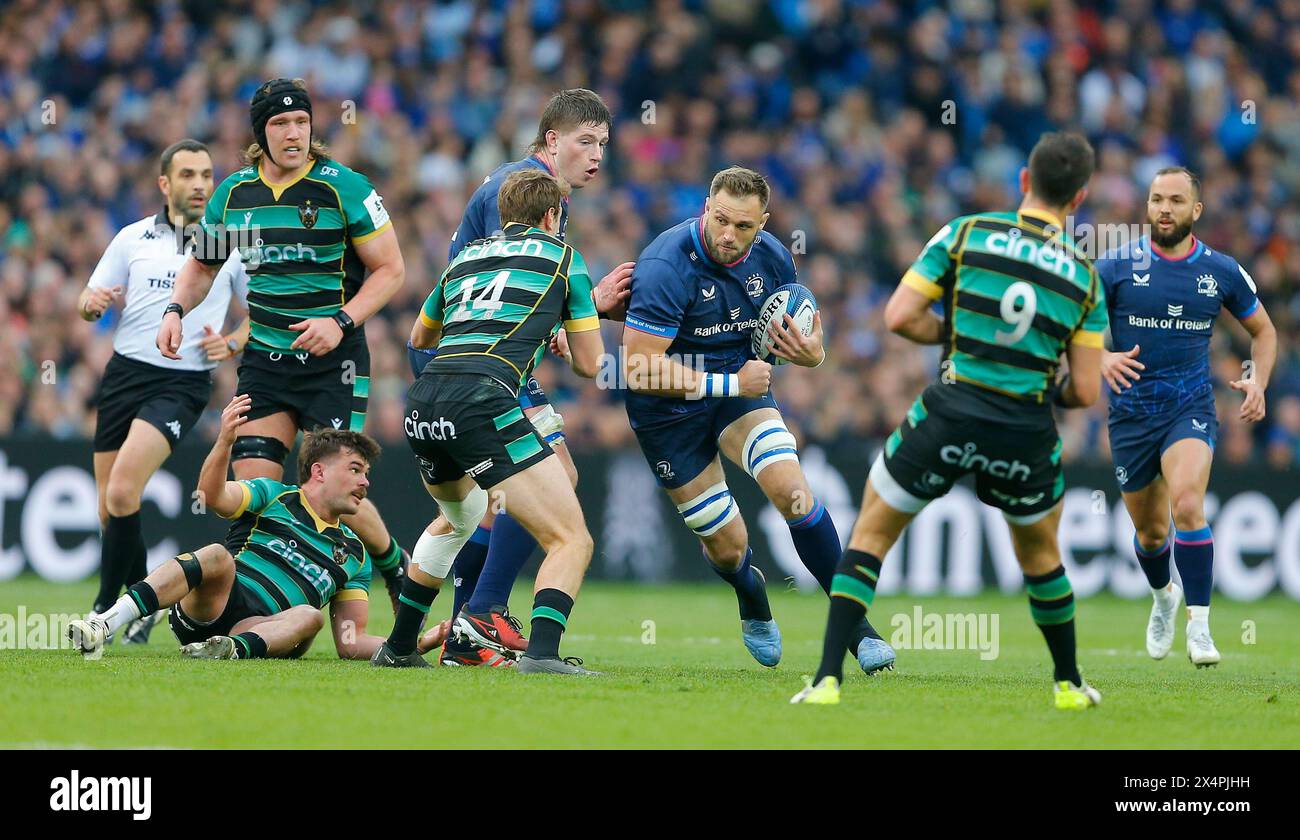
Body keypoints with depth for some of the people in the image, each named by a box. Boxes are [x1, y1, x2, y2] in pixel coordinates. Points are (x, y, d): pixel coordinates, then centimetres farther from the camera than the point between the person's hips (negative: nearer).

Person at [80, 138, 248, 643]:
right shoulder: (133, 238, 9)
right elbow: (89, 302, 12)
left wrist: (231, 344, -5)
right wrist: (92, 303, -11)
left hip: (182, 384, -3)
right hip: (125, 373, 3)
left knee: (122, 493, -21)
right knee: (109, 509, 3)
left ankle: (106, 609, -14)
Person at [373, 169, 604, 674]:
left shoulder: (466, 257, 27)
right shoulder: (561, 256, 14)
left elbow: (422, 334, 46)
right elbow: (590, 364, 15)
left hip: (421, 405, 7)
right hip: (482, 400, -6)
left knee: (459, 517, 36)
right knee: (571, 541, -5)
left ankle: (399, 647, 38)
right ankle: (542, 652, -29)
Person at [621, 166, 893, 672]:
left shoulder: (772, 258, -9)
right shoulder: (666, 269, -29)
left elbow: (792, 332, 9)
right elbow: (639, 369, -31)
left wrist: (812, 353, -17)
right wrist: (731, 383, -29)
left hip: (739, 389, 4)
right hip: (669, 409, -4)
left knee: (793, 490, -21)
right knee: (728, 547, 2)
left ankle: (854, 625, -10)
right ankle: (754, 606, 40)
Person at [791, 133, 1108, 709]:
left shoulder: (967, 234, 0)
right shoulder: (1084, 276, 4)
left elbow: (899, 316, -5)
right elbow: (1085, 392, 2)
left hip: (950, 415, -2)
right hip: (1026, 437, 2)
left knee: (870, 533, 14)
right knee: (1040, 553, 28)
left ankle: (828, 678, 3)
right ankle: (1069, 684, 37)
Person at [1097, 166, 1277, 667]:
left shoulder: (1222, 271, 0)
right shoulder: (1118, 267, -4)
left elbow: (1263, 330, 15)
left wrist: (1258, 379, -3)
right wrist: (1103, 359, -22)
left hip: (1190, 407, -1)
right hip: (1132, 413, 1)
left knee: (1187, 503, -27)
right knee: (1150, 531, 12)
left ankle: (1199, 626, -20)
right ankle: (1163, 597, 46)